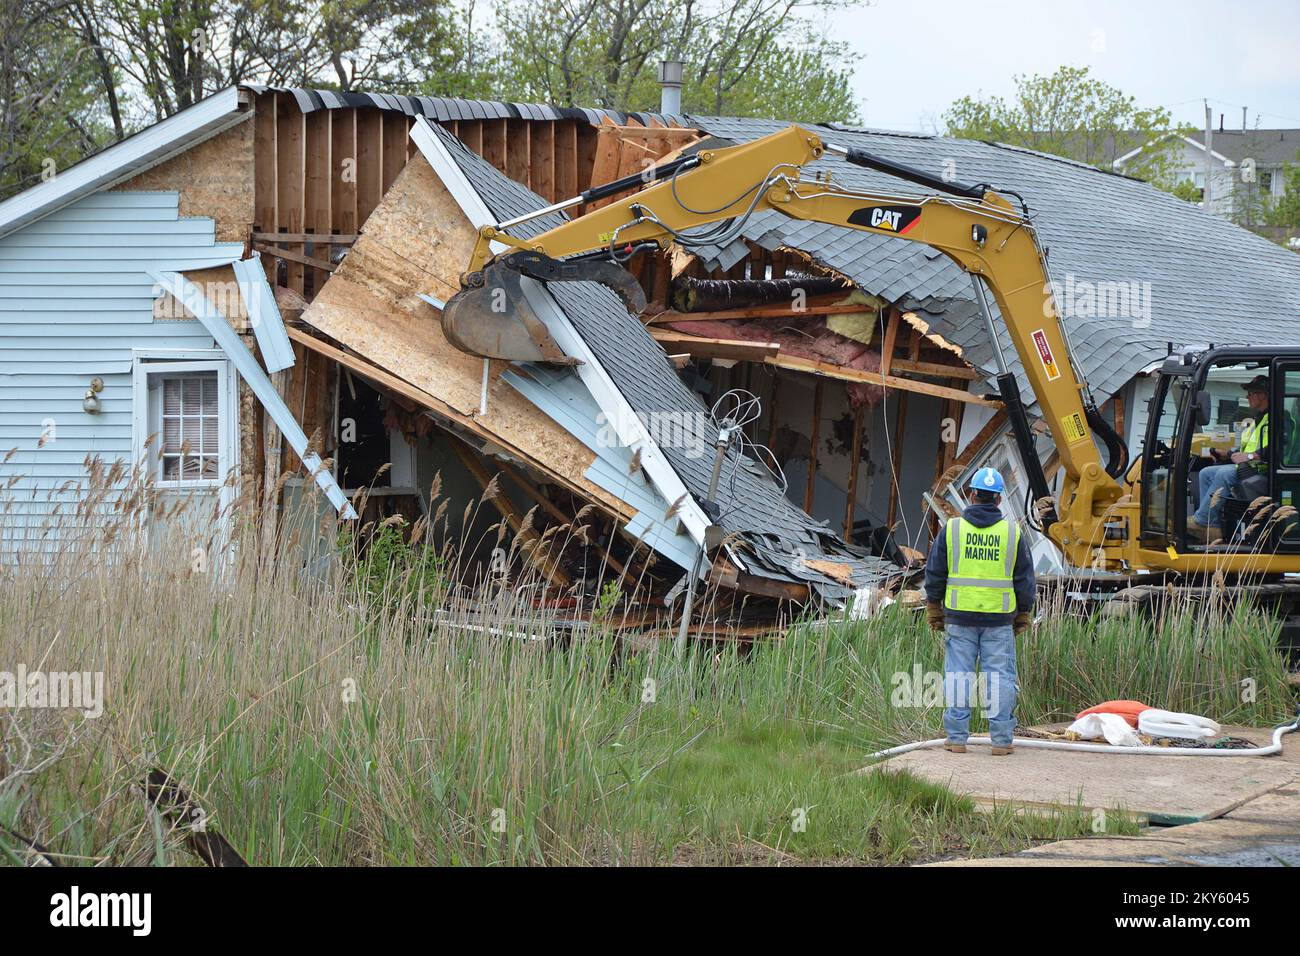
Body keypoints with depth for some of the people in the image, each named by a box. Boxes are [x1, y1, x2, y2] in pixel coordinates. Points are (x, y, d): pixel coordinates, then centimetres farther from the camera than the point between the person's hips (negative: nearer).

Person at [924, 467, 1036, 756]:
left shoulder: (952, 529, 0)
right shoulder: (1012, 532, 1)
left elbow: (935, 575, 4)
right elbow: (1025, 580, 6)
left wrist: (934, 611, 14)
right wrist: (1023, 615, 16)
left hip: (960, 616, 0)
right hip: (999, 618, 0)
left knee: (958, 674, 5)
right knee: (1000, 677, 4)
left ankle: (957, 738, 5)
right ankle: (1001, 740, 2)